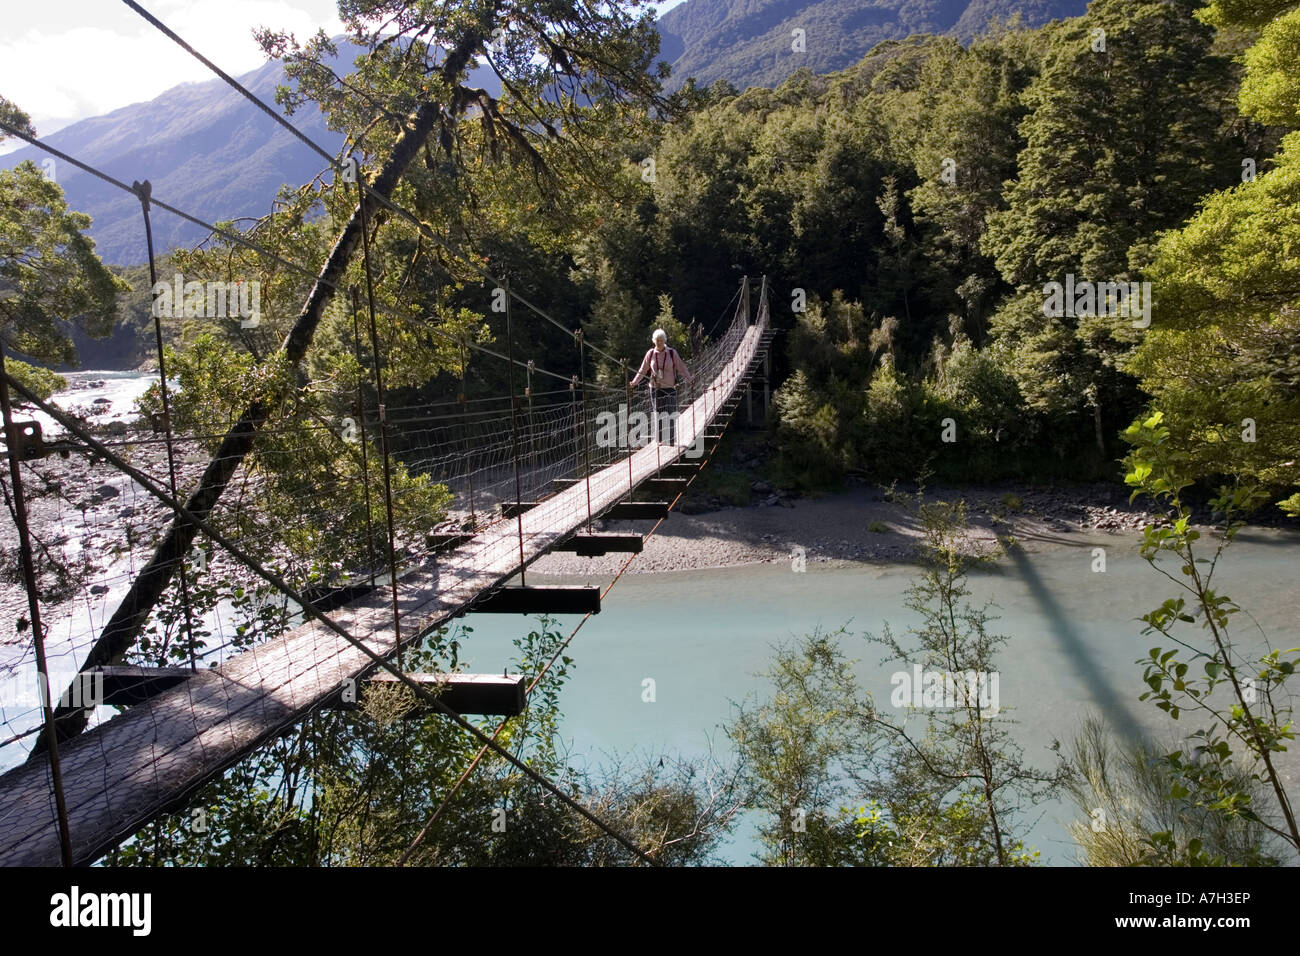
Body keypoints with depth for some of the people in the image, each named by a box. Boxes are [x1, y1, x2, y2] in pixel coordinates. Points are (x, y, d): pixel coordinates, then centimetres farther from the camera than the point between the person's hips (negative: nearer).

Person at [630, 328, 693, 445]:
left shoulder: (672, 353, 0)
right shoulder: (650, 354, 5)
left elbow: (681, 368, 6)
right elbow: (643, 370, 15)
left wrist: (690, 378, -3)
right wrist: (635, 382, 12)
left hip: (669, 389, -2)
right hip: (655, 388, 2)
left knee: (670, 416, -6)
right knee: (657, 416, 1)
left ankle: (671, 441, -2)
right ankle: (659, 442, 8)